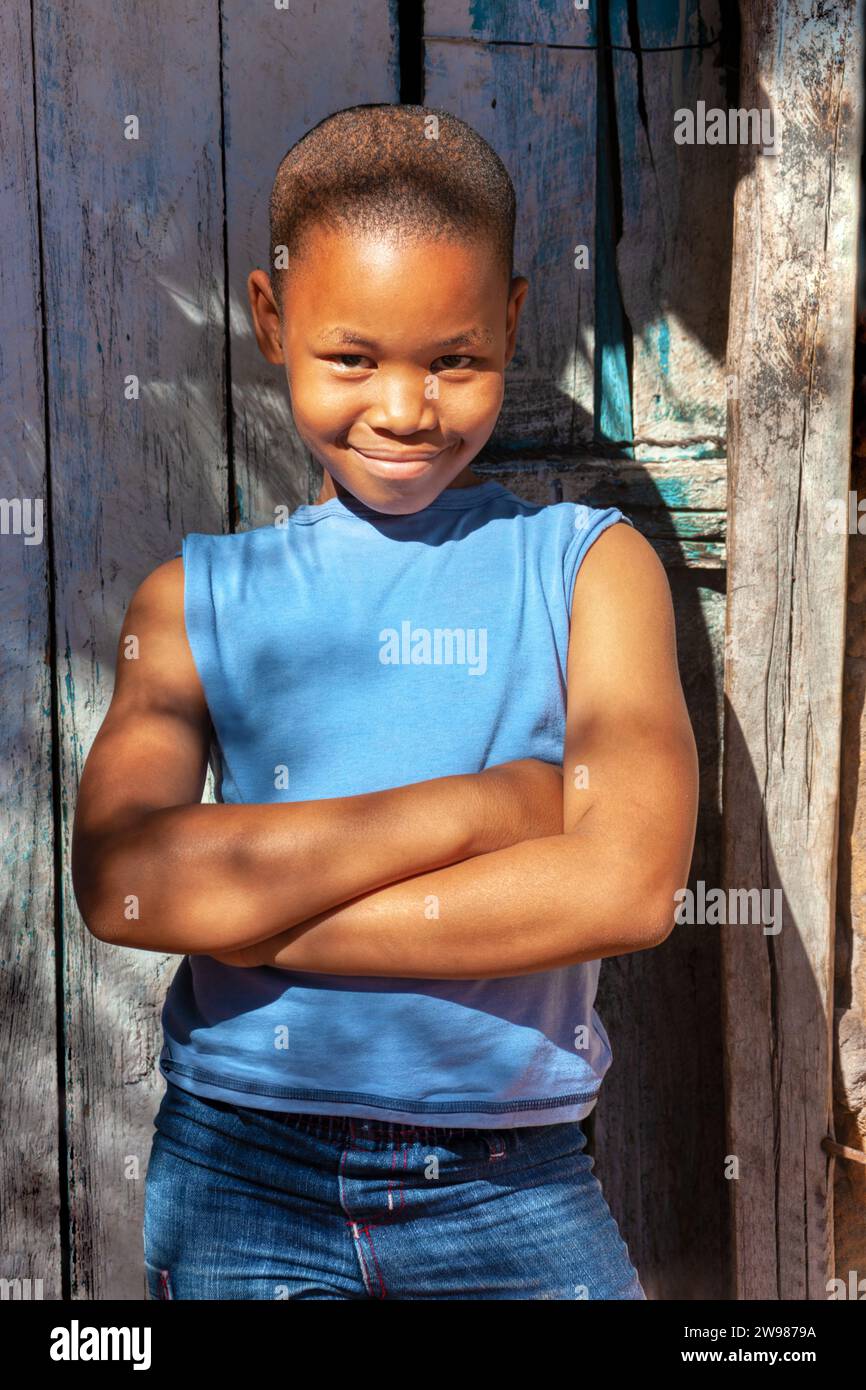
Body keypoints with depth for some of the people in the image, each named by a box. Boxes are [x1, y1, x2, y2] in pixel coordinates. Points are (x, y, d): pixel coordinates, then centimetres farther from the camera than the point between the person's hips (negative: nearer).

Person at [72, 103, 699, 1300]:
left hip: (510, 1186, 0)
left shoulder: (590, 565, -3)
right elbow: (118, 884, -15)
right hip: (240, 1168, 1)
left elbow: (628, 885, -16)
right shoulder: (199, 597, 0)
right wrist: (484, 806, -17)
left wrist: (247, 913, -15)